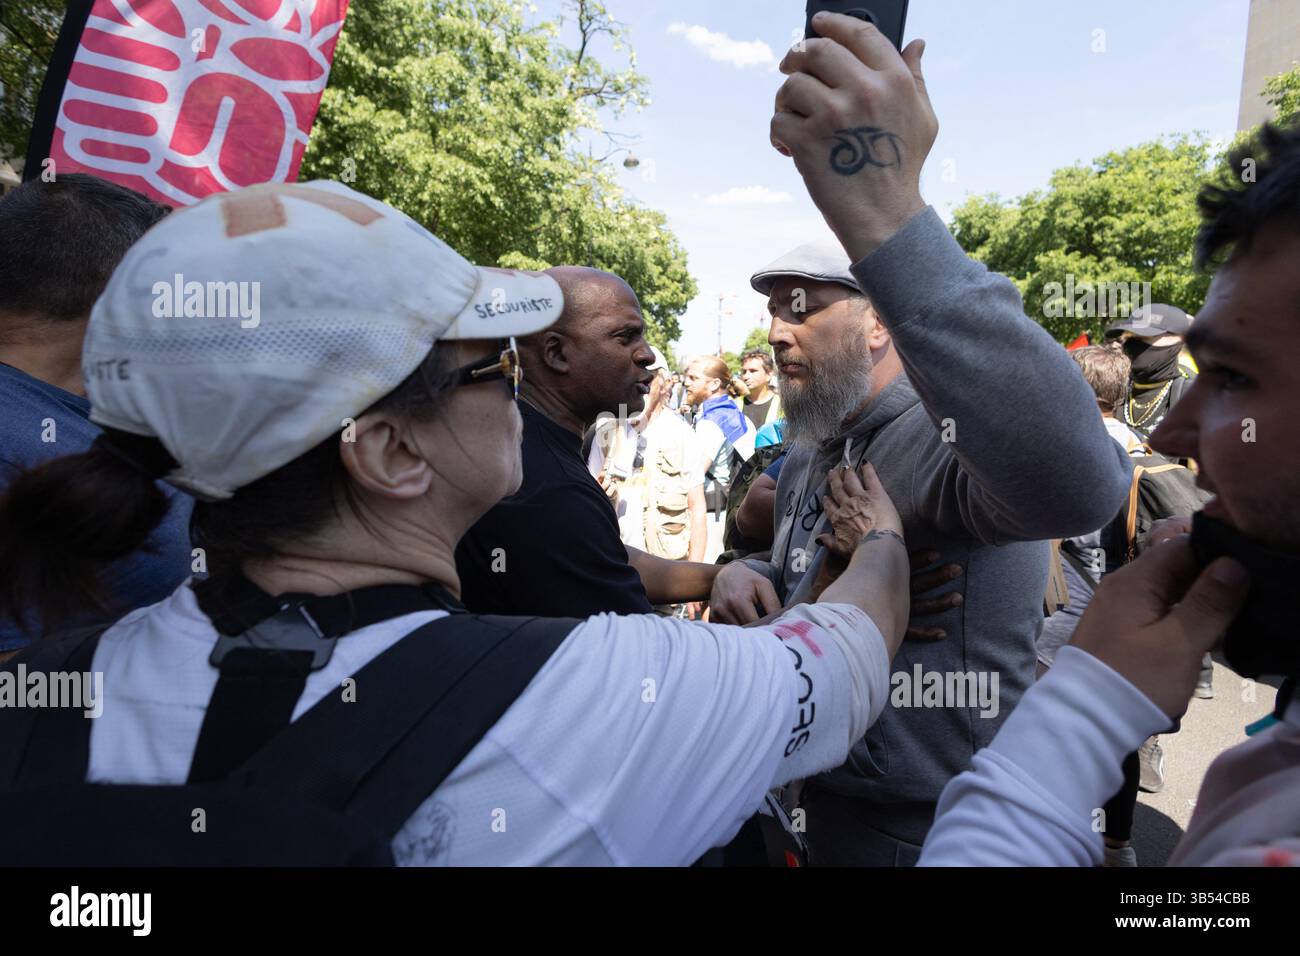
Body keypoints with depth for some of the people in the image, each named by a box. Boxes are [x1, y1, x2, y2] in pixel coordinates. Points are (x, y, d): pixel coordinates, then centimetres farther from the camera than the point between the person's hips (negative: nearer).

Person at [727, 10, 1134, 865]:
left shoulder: (948, 438, -23)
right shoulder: (809, 453, 5)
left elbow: (1080, 483, -46)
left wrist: (889, 217, -53)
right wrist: (748, 574, -6)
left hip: (935, 835, -7)